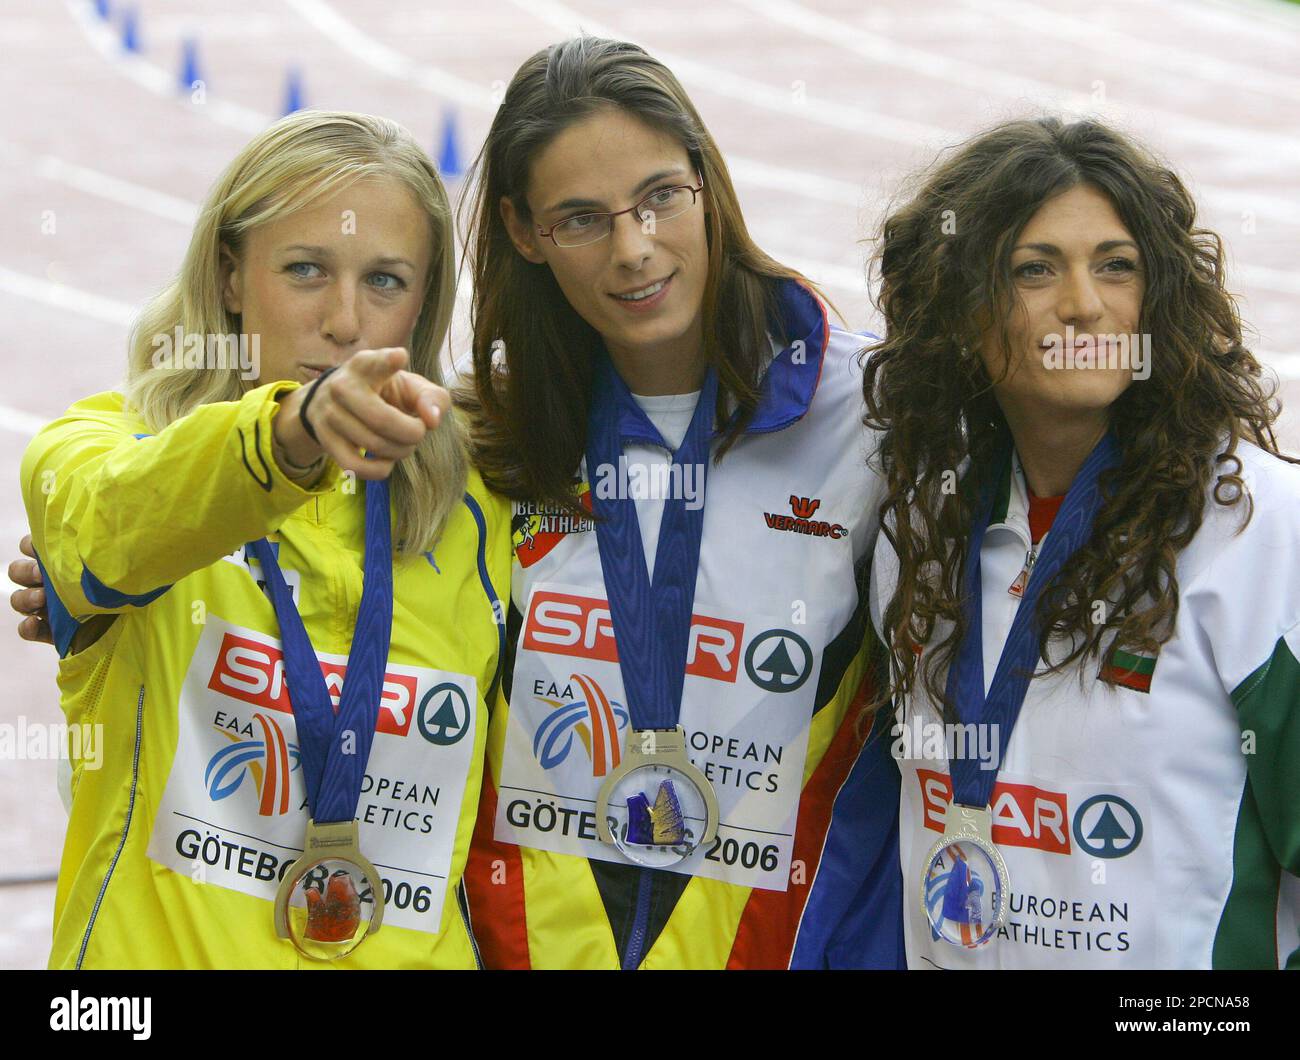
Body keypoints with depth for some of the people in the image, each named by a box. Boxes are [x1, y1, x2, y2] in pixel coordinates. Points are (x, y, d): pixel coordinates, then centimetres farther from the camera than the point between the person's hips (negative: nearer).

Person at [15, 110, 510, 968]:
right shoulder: (98, 446, 2)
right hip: (152, 950, -3)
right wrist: (294, 432, -38)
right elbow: (114, 523, -22)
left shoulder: (476, 521, 12)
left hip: (413, 954, 3)